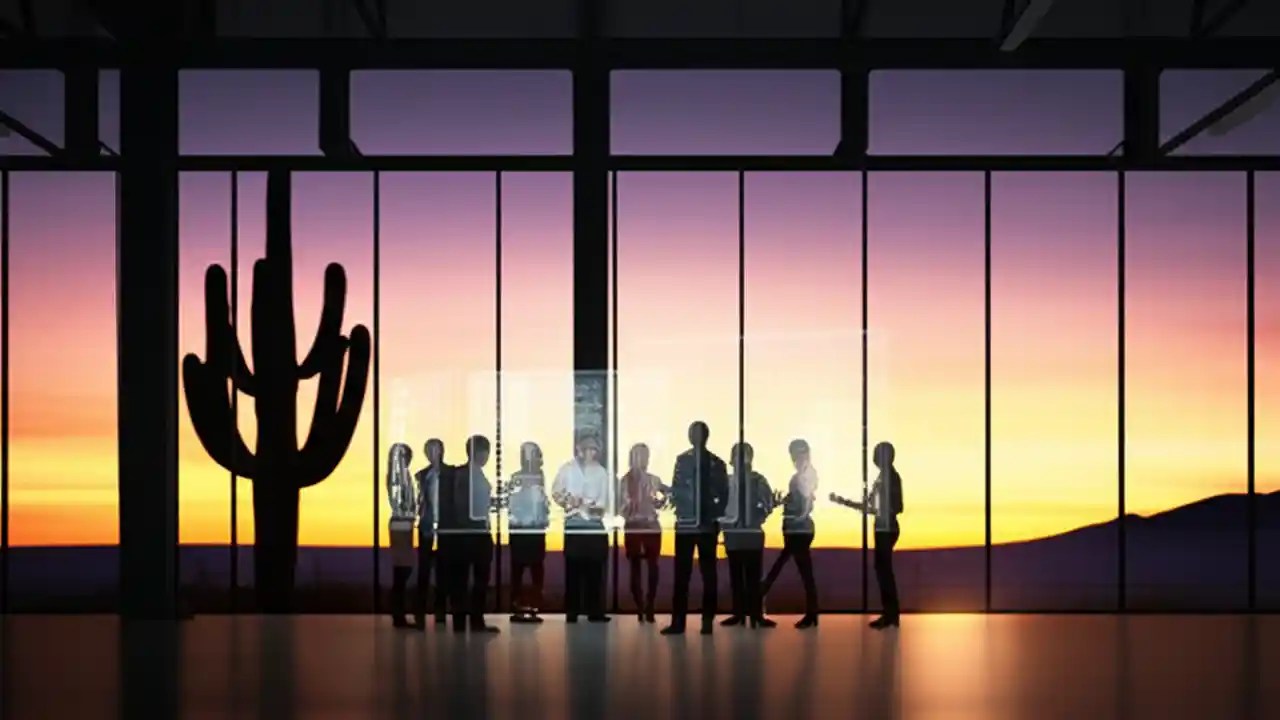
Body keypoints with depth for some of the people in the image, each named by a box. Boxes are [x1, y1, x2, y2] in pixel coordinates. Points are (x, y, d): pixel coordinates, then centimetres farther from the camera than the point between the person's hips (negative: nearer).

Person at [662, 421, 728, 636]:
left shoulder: (716, 463, 2)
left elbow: (723, 494, 3)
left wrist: (715, 515, -3)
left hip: (707, 524, -1)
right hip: (685, 523, 1)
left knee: (708, 572, 1)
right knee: (681, 573, 1)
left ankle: (708, 620, 2)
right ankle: (678, 621, 1)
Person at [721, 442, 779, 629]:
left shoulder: (758, 480, -1)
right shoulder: (727, 480, 3)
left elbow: (767, 504, -9)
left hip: (753, 534, -2)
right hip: (733, 534, 2)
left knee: (753, 577, -1)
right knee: (736, 577, 7)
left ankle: (756, 614, 1)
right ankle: (739, 613, 13)